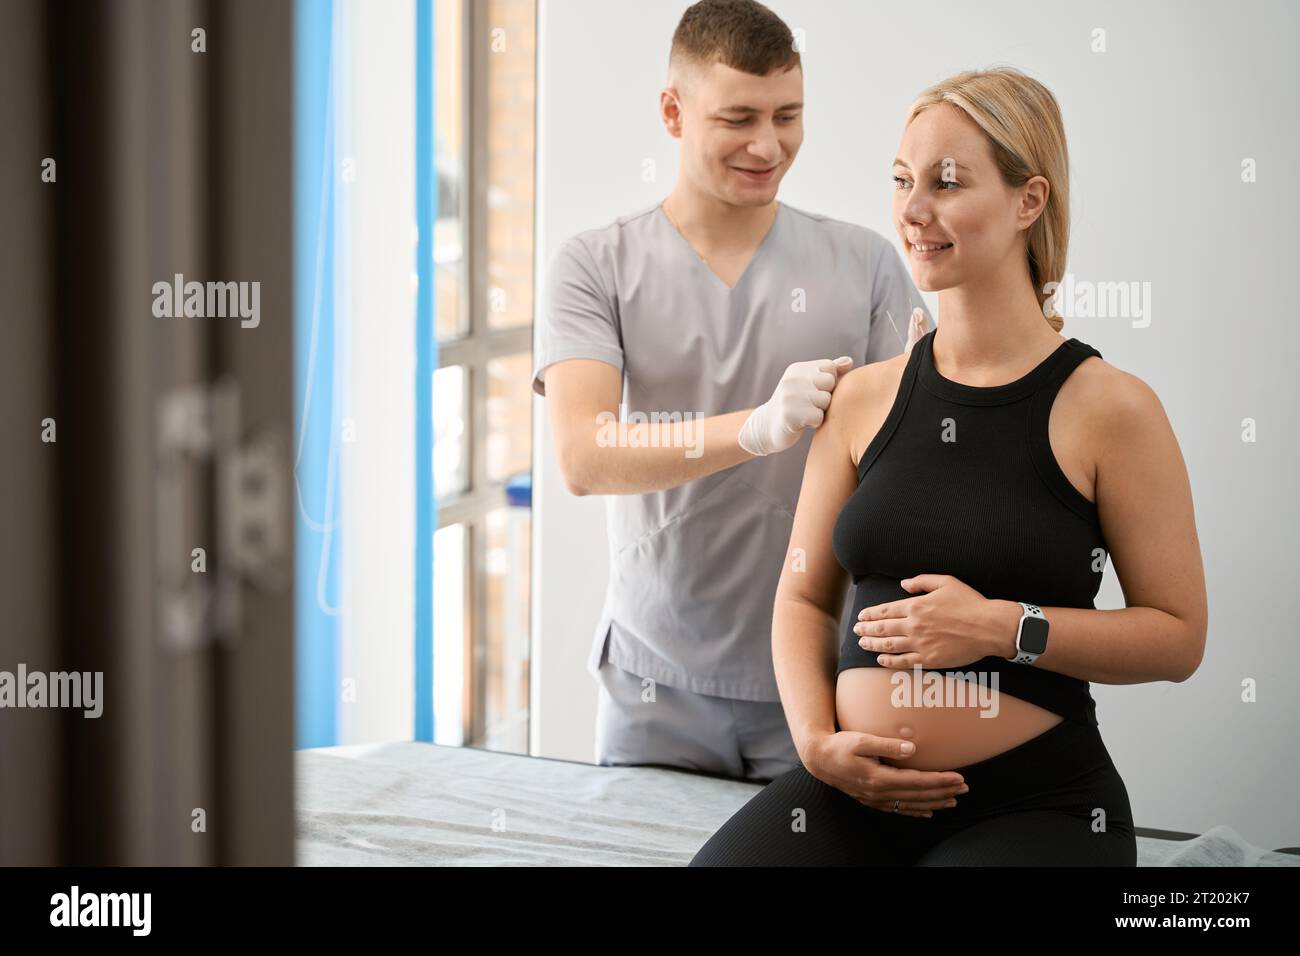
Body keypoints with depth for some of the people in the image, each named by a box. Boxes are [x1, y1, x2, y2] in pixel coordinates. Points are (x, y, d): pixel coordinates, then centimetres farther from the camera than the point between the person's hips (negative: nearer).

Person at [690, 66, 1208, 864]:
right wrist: (816, 738, -3)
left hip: (1036, 803, -3)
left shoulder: (1109, 407, -3)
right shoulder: (864, 397, 9)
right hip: (853, 793, 4)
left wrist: (1004, 627, -14)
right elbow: (805, 597, 15)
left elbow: (1178, 636, -2)